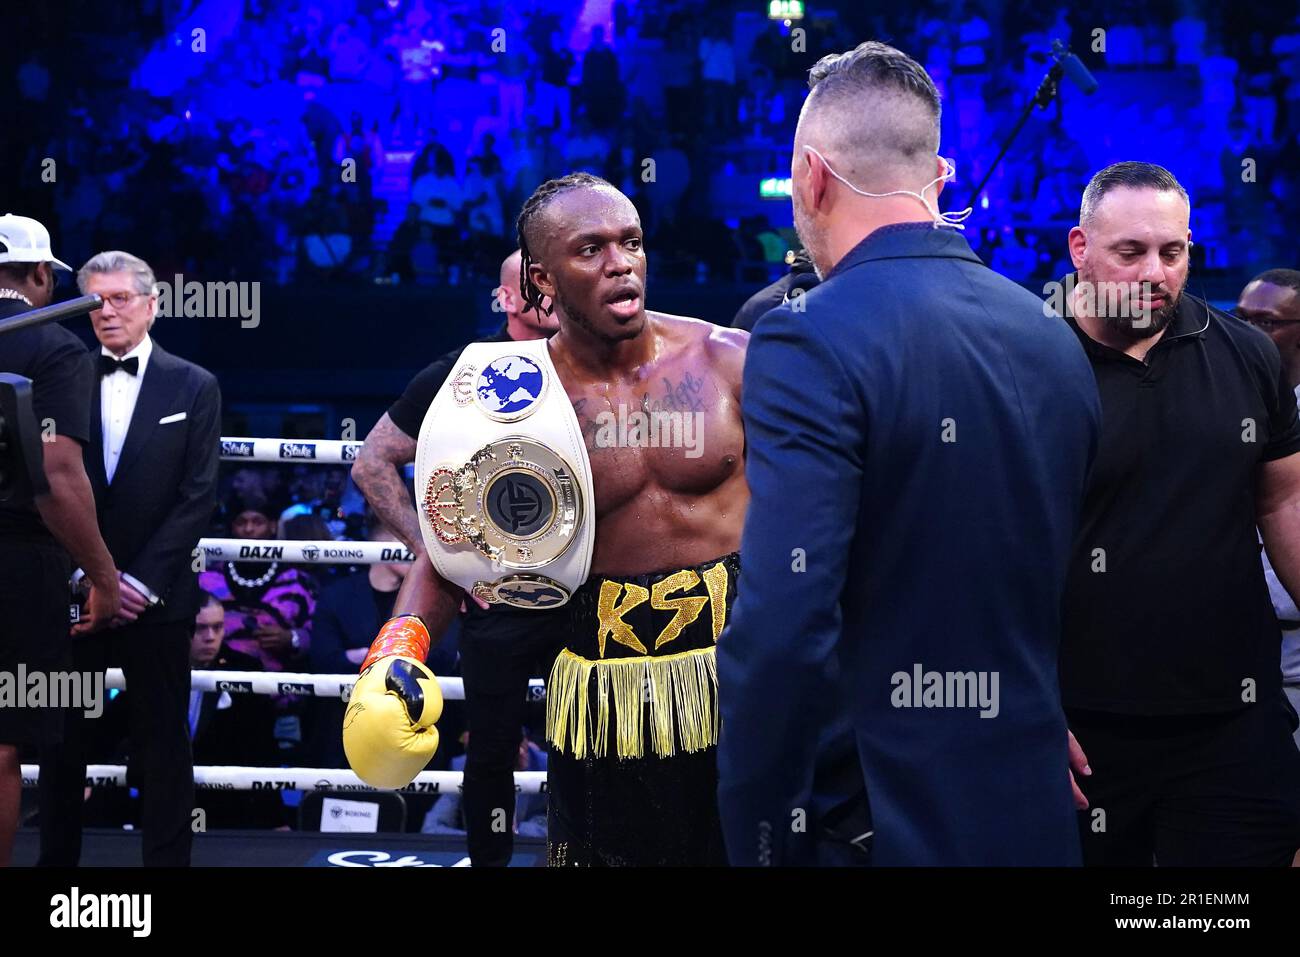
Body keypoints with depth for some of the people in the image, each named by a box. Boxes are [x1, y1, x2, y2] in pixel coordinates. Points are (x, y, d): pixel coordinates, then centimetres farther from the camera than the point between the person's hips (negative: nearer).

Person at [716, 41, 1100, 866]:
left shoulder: (811, 343, -15)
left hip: (876, 823, -6)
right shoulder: (1055, 339, 6)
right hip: (1038, 818, 6)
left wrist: (760, 839, -14)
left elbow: (782, 633, -23)